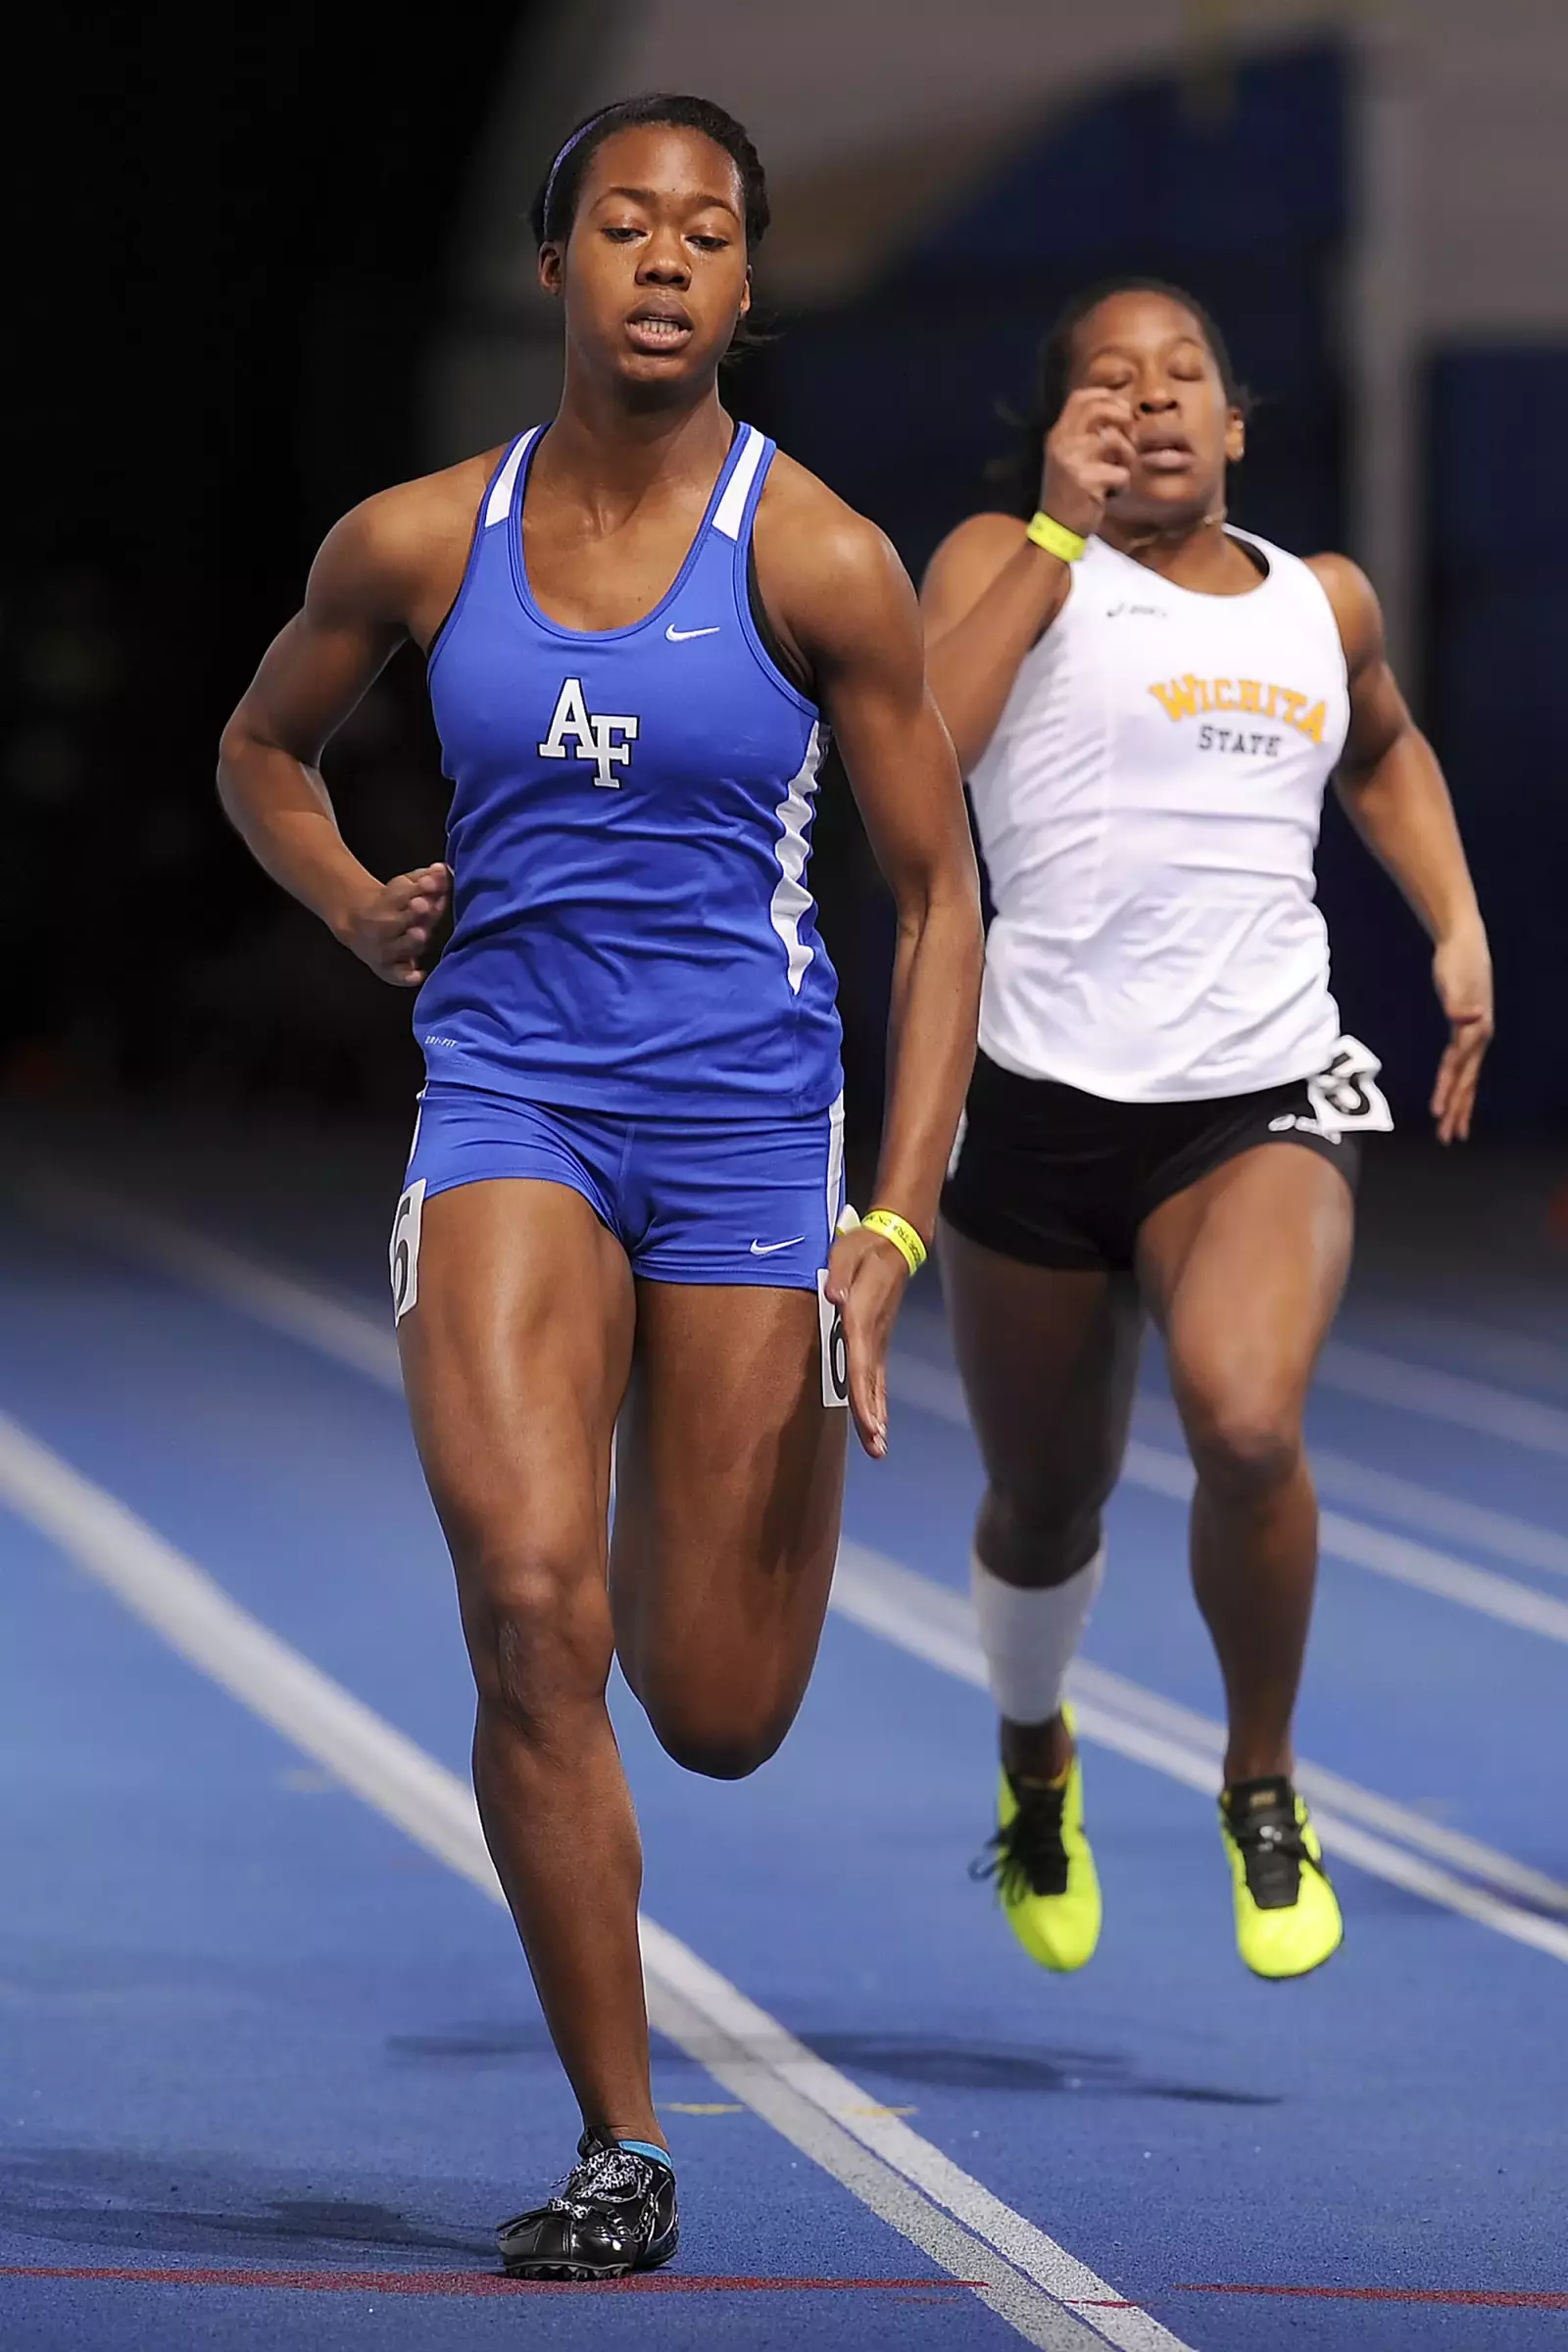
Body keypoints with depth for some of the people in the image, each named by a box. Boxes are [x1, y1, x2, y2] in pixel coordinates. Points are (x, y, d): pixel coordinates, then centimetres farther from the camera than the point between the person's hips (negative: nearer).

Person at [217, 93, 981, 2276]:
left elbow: (939, 896, -1)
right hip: (506, 1096, 1)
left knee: (719, 1716, 4)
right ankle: (620, 2149, -7)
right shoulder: (418, 542, 1)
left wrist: (895, 1235, -9)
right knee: (530, 1608, -19)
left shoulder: (818, 563, -6)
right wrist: (356, 907, 1)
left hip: (748, 1124, -1)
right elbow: (263, 745, 21)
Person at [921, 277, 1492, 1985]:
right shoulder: (1010, 564, 0)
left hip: (1262, 1107, 1)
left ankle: (1263, 1787, -2)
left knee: (1247, 1424, -27)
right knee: (1044, 1508, 14)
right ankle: (1035, 1762, 50)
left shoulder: (1326, 606, 12)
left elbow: (1384, 750, 35)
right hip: (1040, 1106, -1)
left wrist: (1457, 925, 20)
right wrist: (1060, 530, -16)